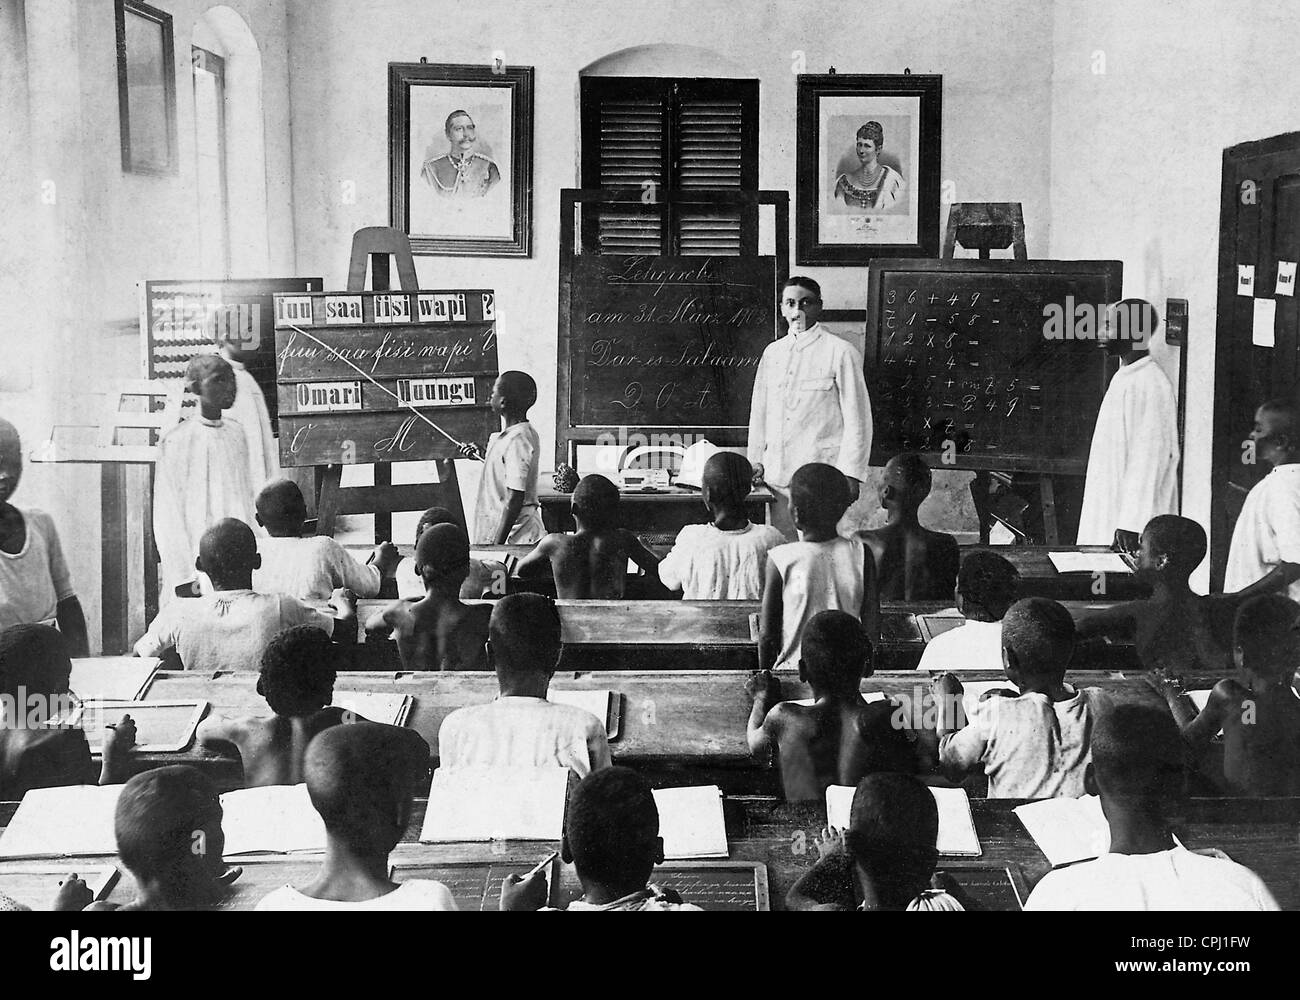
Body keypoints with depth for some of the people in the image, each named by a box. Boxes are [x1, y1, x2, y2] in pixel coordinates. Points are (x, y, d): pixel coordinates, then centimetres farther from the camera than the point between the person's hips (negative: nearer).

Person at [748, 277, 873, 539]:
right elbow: (759, 410, 20)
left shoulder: (840, 352, -3)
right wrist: (756, 460, 14)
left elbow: (857, 418, -4)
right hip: (777, 475, 5)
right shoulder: (772, 352, 13)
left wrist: (850, 474, -9)